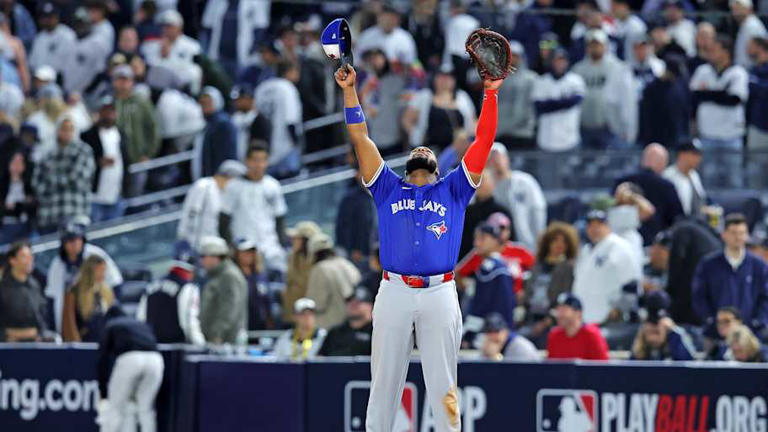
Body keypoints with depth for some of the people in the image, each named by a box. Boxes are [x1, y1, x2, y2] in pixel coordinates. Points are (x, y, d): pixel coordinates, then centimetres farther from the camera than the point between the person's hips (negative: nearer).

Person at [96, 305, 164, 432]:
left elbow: (102, 360, 19)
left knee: (115, 409, 10)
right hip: (155, 359, 3)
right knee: (146, 409, 17)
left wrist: (103, 394, 23)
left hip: (129, 359, -3)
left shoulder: (110, 327, 27)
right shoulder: (143, 326, 38)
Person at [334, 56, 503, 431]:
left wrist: (490, 96, 7)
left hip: (440, 294, -1)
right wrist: (349, 91, 11)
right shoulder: (388, 189, 20)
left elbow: (483, 144, 13)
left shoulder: (452, 191, 18)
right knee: (384, 382, 2)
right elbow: (360, 139, 15)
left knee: (442, 384, 1)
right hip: (394, 292, 1)